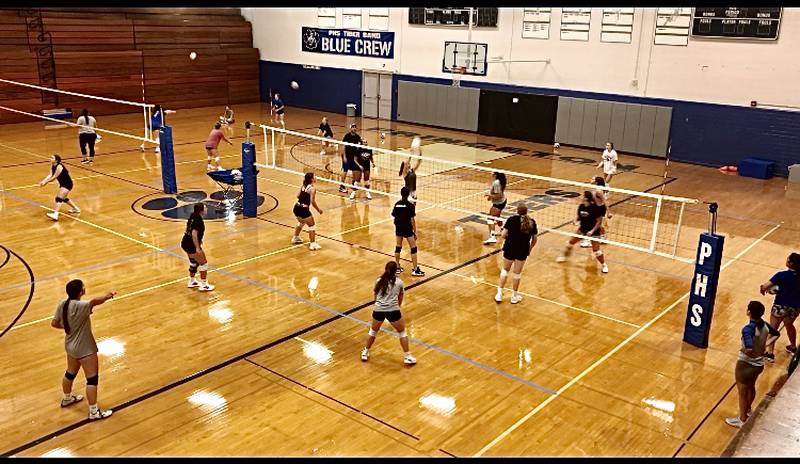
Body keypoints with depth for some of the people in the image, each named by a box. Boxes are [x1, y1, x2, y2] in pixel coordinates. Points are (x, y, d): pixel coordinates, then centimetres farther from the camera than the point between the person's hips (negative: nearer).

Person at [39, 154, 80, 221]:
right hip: (63, 184, 11)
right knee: (63, 198, 25)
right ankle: (76, 209, 43)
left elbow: (54, 177, -24)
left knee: (59, 198, -21)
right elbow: (50, 175, -4)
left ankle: (55, 214, -31)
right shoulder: (52, 166, 4)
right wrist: (43, 181, -19)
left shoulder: (59, 167, -23)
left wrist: (45, 182, -22)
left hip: (67, 184, -11)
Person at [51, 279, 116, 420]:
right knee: (92, 379, 2)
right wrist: (106, 297, -63)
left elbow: (54, 323, 5)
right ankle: (94, 412, 8)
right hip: (85, 349, -9)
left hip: (70, 345, 9)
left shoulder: (62, 305, -5)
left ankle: (67, 398, 52)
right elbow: (93, 302, -50)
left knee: (71, 373, 29)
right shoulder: (79, 306, -30)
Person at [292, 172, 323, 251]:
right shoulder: (312, 189, -12)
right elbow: (312, 201, -18)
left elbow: (298, 196, 14)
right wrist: (318, 209, -6)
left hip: (296, 208, 8)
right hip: (304, 210, -8)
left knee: (301, 222, 33)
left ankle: (295, 238, 47)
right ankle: (313, 244, 3)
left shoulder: (303, 186, 11)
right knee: (312, 226, 5)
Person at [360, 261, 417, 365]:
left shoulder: (379, 281, 11)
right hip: (393, 310, -2)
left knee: (373, 331, 26)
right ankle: (407, 357, 19)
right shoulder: (399, 282, 7)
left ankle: (365, 353, 36)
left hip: (378, 310, 2)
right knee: (402, 332, 18)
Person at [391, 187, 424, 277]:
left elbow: (394, 217, 4)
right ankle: (415, 269, 1)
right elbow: (412, 220, -12)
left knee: (398, 247, 16)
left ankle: (397, 267, 22)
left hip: (398, 228, 5)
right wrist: (415, 232, -5)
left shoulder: (397, 204, 1)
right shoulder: (410, 205, -12)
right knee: (413, 248, 2)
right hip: (408, 229, -5)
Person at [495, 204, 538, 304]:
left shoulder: (511, 219, -6)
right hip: (523, 250, 1)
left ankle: (499, 294, 19)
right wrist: (530, 249, 22)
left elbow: (503, 235, -10)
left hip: (510, 248, -1)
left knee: (505, 270, 18)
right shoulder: (532, 222, 1)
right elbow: (534, 239, 6)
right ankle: (514, 296, 26)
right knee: (516, 273, 14)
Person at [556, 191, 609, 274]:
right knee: (570, 242, 13)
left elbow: (599, 221, -18)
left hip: (593, 231, -6)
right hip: (583, 230, 6)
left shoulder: (595, 208, -22)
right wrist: (576, 221, -12)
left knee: (596, 250, -9)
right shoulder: (581, 206, -4)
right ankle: (565, 256, 39)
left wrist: (592, 231, -25)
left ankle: (604, 265, 14)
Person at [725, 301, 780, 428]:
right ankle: (748, 410, 54)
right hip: (759, 364, 7)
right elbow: (776, 334, 15)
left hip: (746, 365, -7)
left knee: (743, 393, 13)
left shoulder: (748, 329, -31)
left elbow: (749, 349, -42)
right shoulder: (765, 325, -6)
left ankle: (742, 420, 30)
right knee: (751, 388, 31)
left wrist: (743, 350, -21)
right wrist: (765, 345, 8)